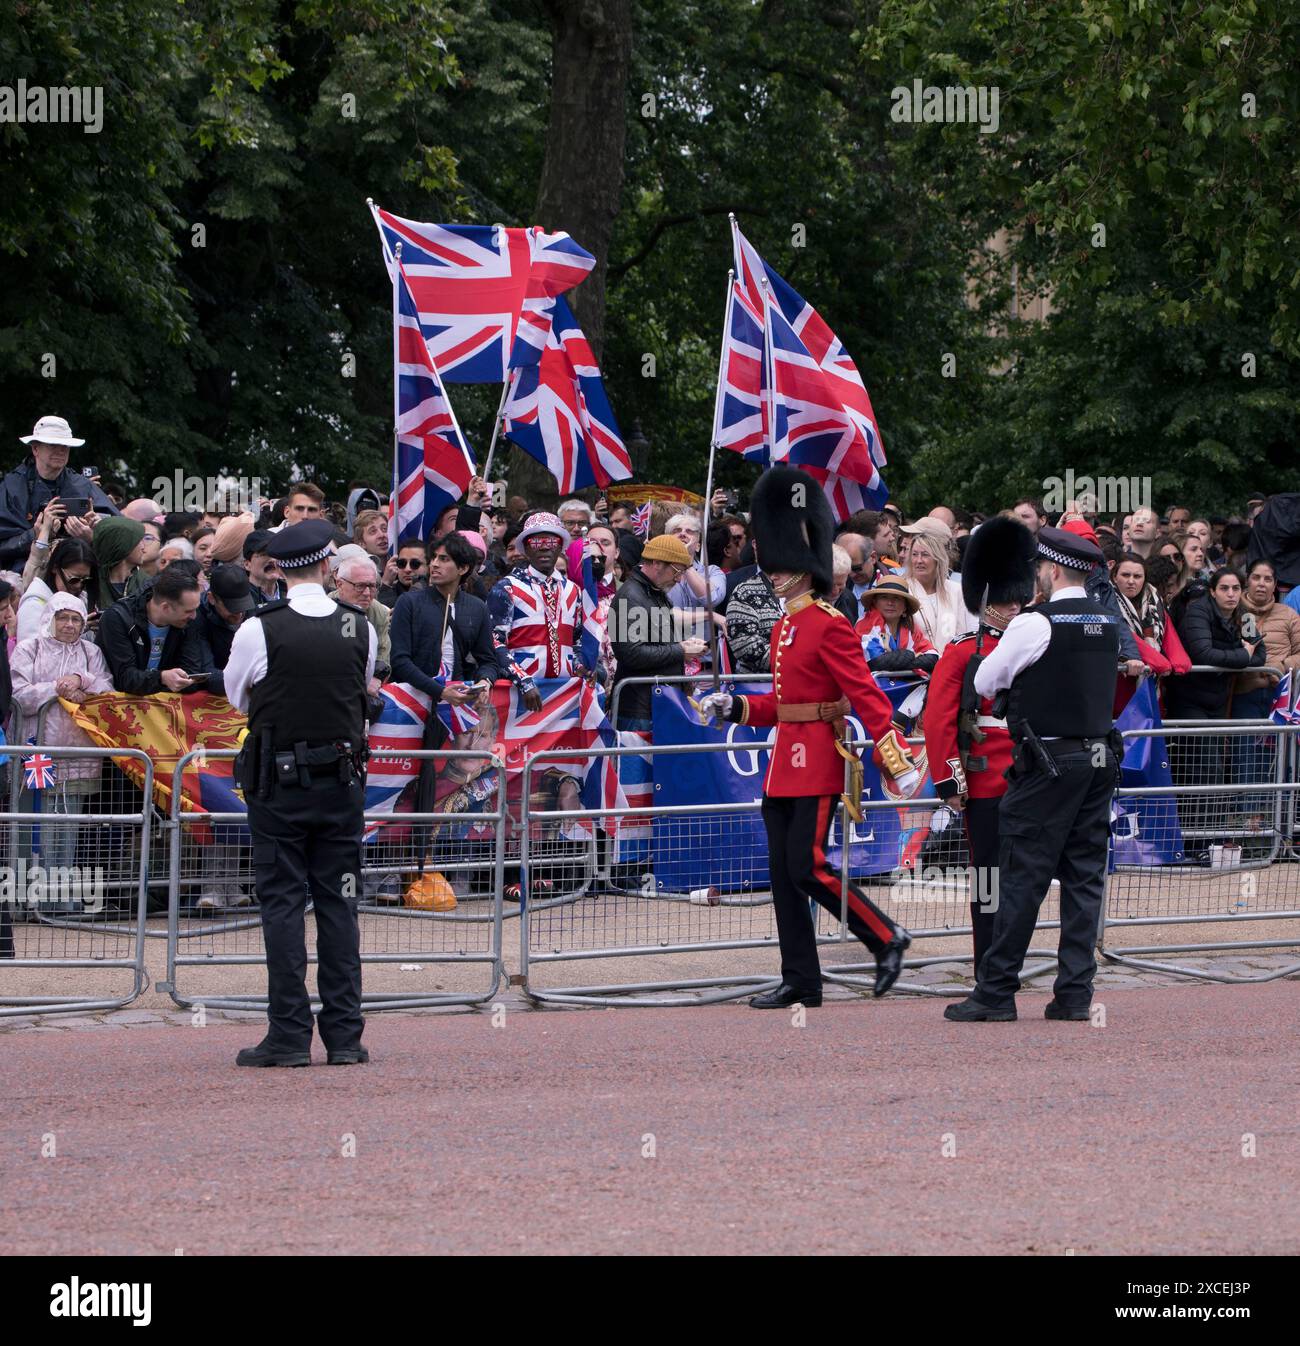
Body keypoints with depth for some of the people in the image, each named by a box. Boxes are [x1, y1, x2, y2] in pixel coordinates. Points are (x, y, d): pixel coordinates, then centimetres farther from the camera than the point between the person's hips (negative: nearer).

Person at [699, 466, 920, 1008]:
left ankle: (887, 938, 4)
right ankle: (800, 983, 10)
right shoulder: (784, 627, 15)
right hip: (784, 761, 9)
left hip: (817, 760, -9)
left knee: (808, 867, -11)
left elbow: (866, 695, -17)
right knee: (784, 874, 7)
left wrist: (896, 760, -23)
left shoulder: (829, 626, -12)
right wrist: (735, 707, 9)